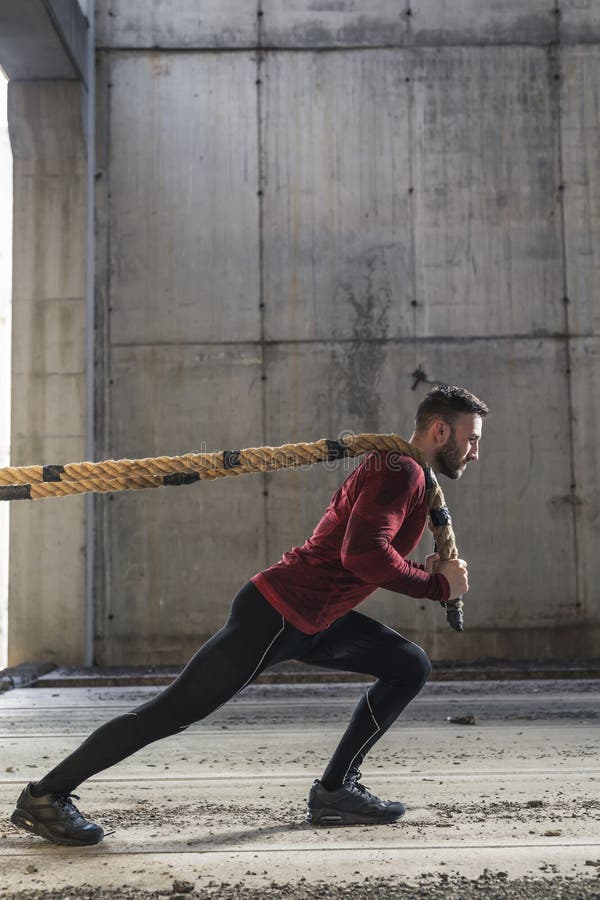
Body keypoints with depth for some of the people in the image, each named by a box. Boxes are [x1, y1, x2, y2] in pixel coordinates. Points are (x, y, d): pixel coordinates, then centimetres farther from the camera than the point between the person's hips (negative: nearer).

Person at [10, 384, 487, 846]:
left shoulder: (409, 476, 17)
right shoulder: (400, 471, -15)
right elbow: (361, 552, -29)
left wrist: (426, 571, 3)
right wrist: (437, 585, -18)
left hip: (313, 621, 10)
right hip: (273, 616, -10)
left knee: (410, 667, 10)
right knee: (174, 710, -8)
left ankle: (335, 790, 10)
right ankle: (45, 797, 2)